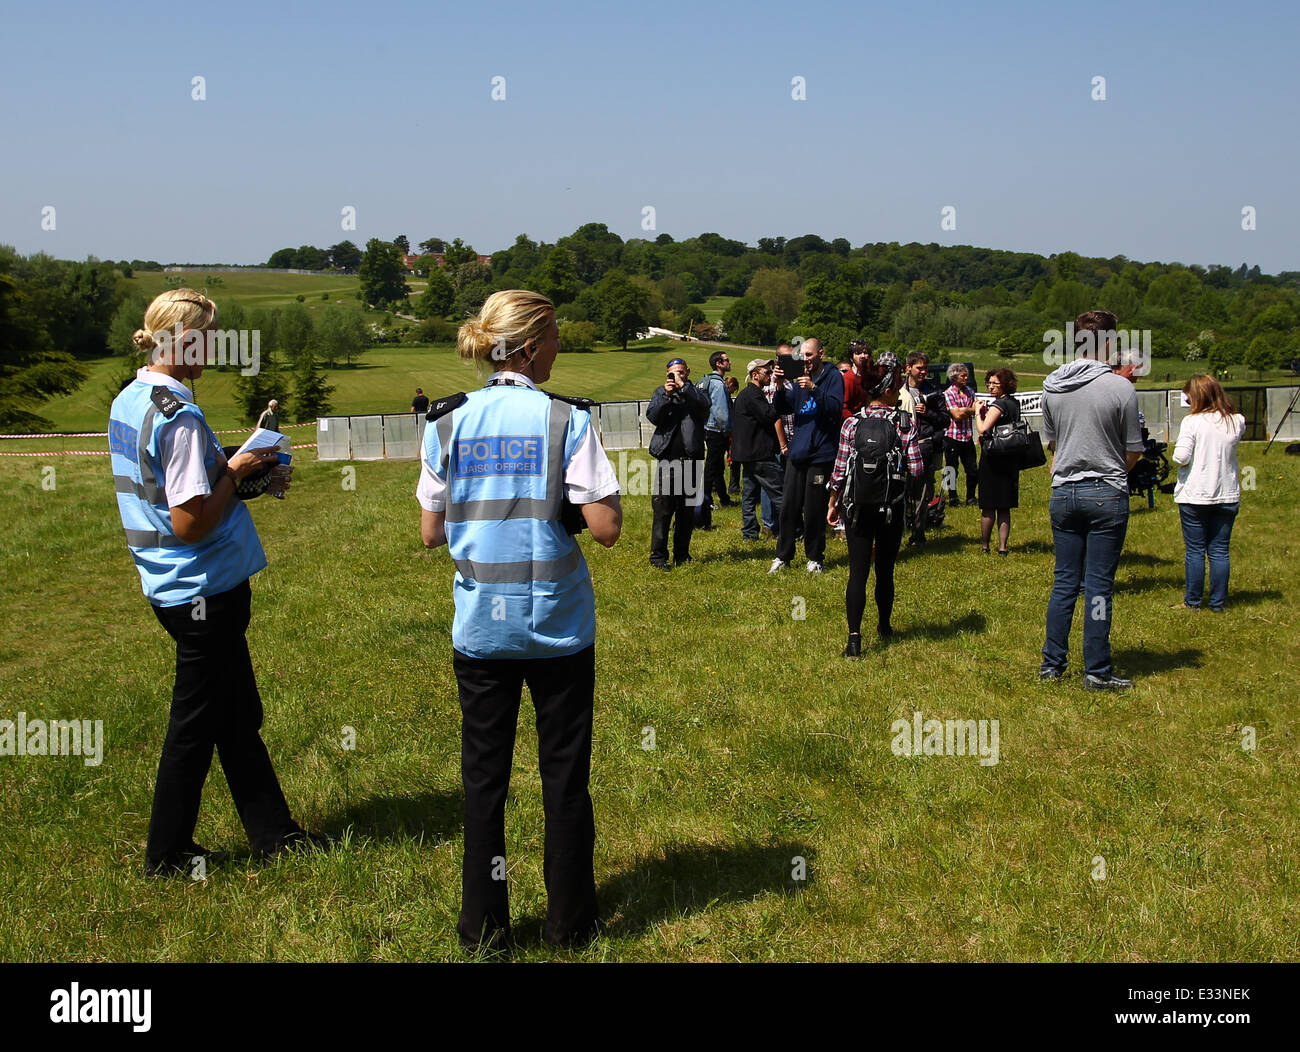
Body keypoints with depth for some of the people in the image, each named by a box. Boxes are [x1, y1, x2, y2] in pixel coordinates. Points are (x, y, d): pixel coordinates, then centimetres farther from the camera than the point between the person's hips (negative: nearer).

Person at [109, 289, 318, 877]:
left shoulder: (129, 401, 8)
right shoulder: (180, 416, -22)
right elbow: (189, 524, -24)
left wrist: (247, 473, 8)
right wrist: (235, 472, -11)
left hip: (173, 585, 10)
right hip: (204, 588, -10)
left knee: (238, 714, 17)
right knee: (196, 722, 5)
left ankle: (273, 834, 27)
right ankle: (167, 855, 20)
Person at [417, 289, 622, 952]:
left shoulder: (448, 423, -2)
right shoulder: (567, 420, -11)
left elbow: (431, 532, 1)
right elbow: (605, 528, -14)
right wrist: (601, 490, 5)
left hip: (480, 626, 2)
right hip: (559, 625, -2)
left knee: (483, 775, 13)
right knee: (564, 774, 12)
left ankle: (483, 928, 23)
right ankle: (569, 922, 24)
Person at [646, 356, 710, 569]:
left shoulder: (695, 393, 10)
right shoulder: (661, 393, 11)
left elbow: (704, 403, -14)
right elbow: (652, 416, -4)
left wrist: (682, 386, -17)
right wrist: (666, 395, -15)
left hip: (690, 461, 1)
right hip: (667, 461, -1)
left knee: (687, 512, 9)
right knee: (663, 511, -5)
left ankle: (682, 554, 20)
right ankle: (658, 557, -1)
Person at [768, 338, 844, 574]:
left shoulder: (833, 377, -3)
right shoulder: (800, 378, 15)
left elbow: (835, 408, -17)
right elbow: (782, 408, 9)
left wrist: (813, 389, -28)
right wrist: (779, 386, -9)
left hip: (820, 454, -5)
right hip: (798, 452, 5)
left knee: (814, 510, 0)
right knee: (788, 507, 6)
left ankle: (815, 558, 13)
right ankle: (783, 556, 15)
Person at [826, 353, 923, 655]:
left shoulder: (852, 423, -6)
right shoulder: (905, 423, -8)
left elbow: (840, 470, -4)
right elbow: (916, 469, -10)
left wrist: (833, 503, 8)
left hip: (859, 508, 0)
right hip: (892, 508, 0)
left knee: (858, 572, 1)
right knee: (885, 570, 15)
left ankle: (854, 637, -8)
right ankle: (884, 625, 34)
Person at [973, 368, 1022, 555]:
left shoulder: (998, 405, -15)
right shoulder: (1014, 403, 10)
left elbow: (982, 429, -24)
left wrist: (978, 413, -9)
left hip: (993, 460, -8)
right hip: (1010, 460, 8)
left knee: (988, 507, 1)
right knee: (1004, 508, 9)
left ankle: (984, 545, 8)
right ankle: (1002, 546, 10)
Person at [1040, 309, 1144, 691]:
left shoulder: (1051, 387, 3)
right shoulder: (1120, 388, -11)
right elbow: (1133, 452, -3)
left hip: (1063, 493, 4)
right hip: (1106, 495, -4)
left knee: (1064, 582, 12)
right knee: (1098, 586, 1)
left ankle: (1052, 663, 16)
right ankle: (1097, 671, 7)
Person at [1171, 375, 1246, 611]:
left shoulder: (1192, 421, -13)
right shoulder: (1237, 422, 0)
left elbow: (1181, 457, -17)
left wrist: (1178, 452, 3)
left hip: (1195, 496, -3)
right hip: (1227, 495, 4)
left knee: (1195, 551, 5)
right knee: (1220, 551, 9)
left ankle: (1192, 601, 11)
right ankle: (1218, 602, 12)